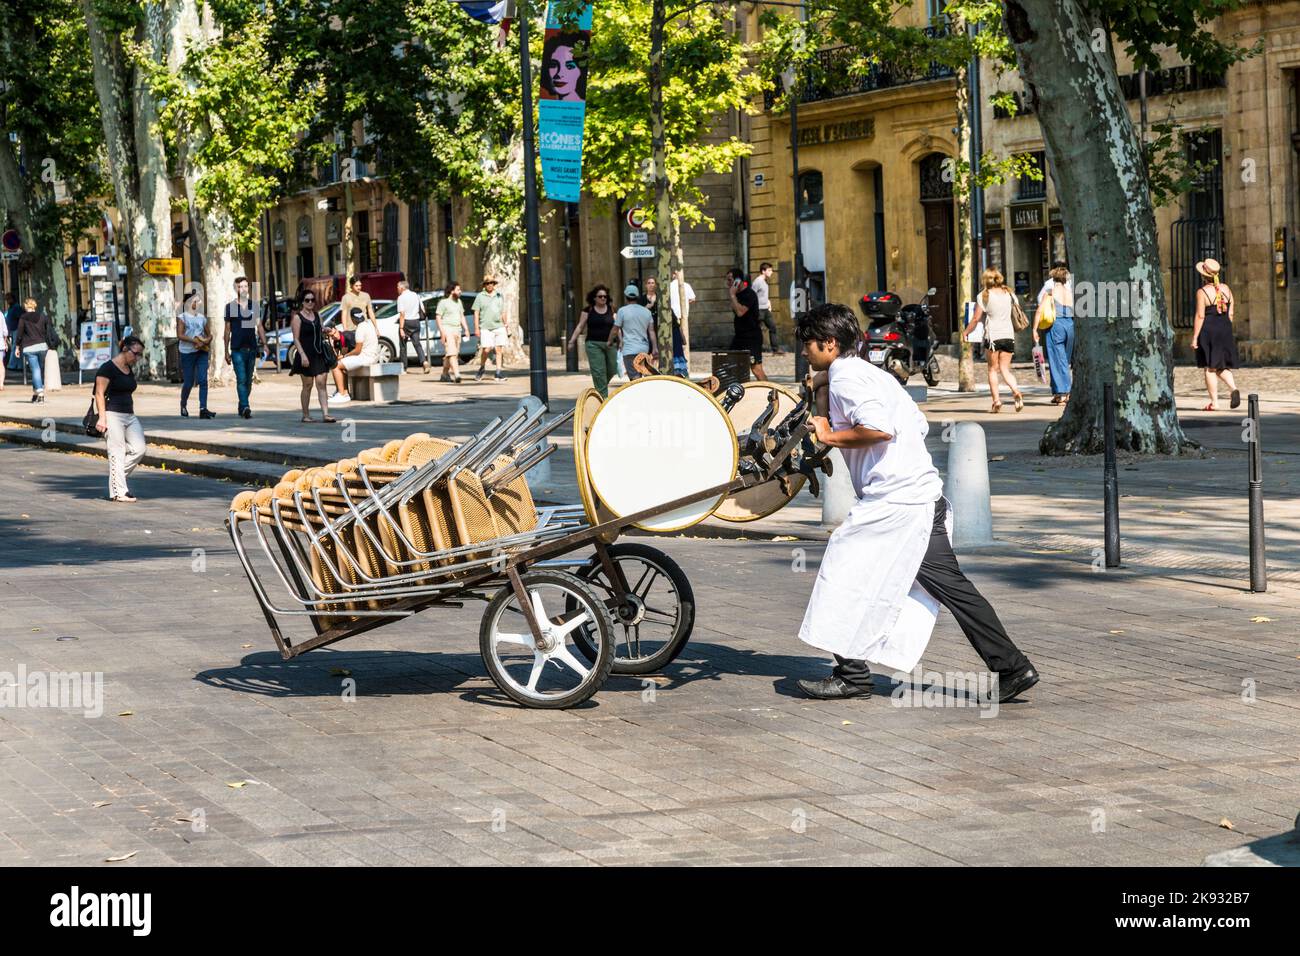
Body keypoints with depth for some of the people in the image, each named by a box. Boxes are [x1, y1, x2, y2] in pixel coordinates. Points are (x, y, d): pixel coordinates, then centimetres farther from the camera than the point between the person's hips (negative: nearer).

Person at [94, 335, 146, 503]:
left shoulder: (129, 370, 16)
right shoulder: (108, 368, -9)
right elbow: (99, 393, -12)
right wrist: (102, 417, -19)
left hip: (129, 415, 8)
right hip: (113, 415, -8)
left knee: (139, 449, -3)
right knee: (117, 452, -8)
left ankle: (117, 476, 14)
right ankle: (118, 492, -5)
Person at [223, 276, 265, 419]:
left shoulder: (254, 305, 10)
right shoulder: (230, 306, 3)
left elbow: (259, 326, 13)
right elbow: (227, 330, 5)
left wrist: (264, 344, 0)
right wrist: (226, 351, 3)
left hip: (252, 348, 3)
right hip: (237, 349, -3)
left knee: (248, 380, 7)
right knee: (241, 379, -14)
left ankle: (242, 408, 18)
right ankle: (245, 407, -24)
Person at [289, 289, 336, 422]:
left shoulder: (316, 316, 13)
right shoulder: (297, 317, -5)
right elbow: (296, 339, -10)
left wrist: (324, 331, 4)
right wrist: (302, 355, -19)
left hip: (319, 354, 5)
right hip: (307, 354, -5)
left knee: (321, 384, -3)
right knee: (307, 385, 2)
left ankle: (325, 414, -8)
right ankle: (305, 415, 12)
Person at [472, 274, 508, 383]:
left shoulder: (500, 296, 13)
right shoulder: (480, 297, 3)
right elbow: (476, 313, 2)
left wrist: (505, 326, 15)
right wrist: (476, 328, -5)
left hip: (499, 327, 3)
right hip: (485, 328, -3)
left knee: (498, 349, -2)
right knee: (486, 349, -10)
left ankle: (499, 373, 0)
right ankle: (481, 369, 12)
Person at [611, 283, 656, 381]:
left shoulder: (622, 311, -4)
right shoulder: (646, 311, 11)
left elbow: (615, 330, -1)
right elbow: (651, 331, 8)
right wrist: (654, 348, 8)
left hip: (630, 350, -6)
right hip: (644, 349, 6)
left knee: (635, 377, -12)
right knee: (638, 376, 17)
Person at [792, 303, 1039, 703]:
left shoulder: (845, 376, -8)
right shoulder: (870, 373, 22)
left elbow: (879, 429, -22)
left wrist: (830, 436, -8)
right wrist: (822, 393, 22)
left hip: (892, 501, -9)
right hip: (924, 496, 9)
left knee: (848, 574, 1)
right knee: (948, 584, 7)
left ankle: (851, 674, 4)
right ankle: (1012, 667, 4)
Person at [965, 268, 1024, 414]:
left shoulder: (984, 296, -3)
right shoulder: (1008, 294, 9)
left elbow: (976, 319, -2)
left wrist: (966, 332, 11)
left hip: (993, 336, -4)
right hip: (1008, 335, 4)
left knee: (993, 369, 7)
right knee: (1005, 368, 8)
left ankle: (996, 400, -3)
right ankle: (1016, 391, -18)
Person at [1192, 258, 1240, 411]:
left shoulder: (1202, 292, -12)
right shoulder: (1226, 288, 5)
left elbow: (1200, 316, -14)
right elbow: (1231, 313, 8)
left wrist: (1194, 338, -10)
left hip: (1208, 330, -5)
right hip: (1225, 330, 5)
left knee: (1209, 368, 3)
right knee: (1222, 366, 14)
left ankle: (1214, 402, 2)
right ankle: (1234, 388, -11)